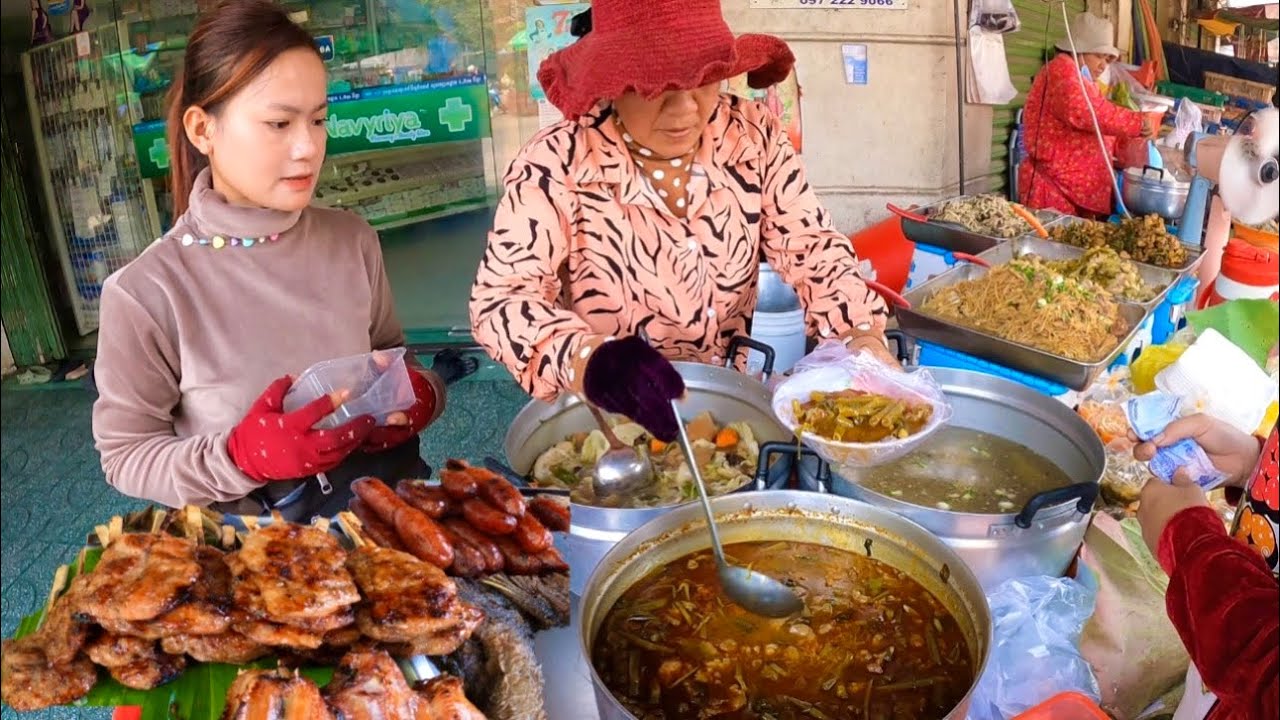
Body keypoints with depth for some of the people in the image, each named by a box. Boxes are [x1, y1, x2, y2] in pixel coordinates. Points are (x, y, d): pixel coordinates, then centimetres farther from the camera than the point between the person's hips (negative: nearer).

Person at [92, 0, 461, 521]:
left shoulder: (353, 240, 1)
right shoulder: (146, 293, -11)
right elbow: (125, 455, -3)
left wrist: (417, 393, -7)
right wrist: (242, 455, -19)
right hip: (257, 535, -2)